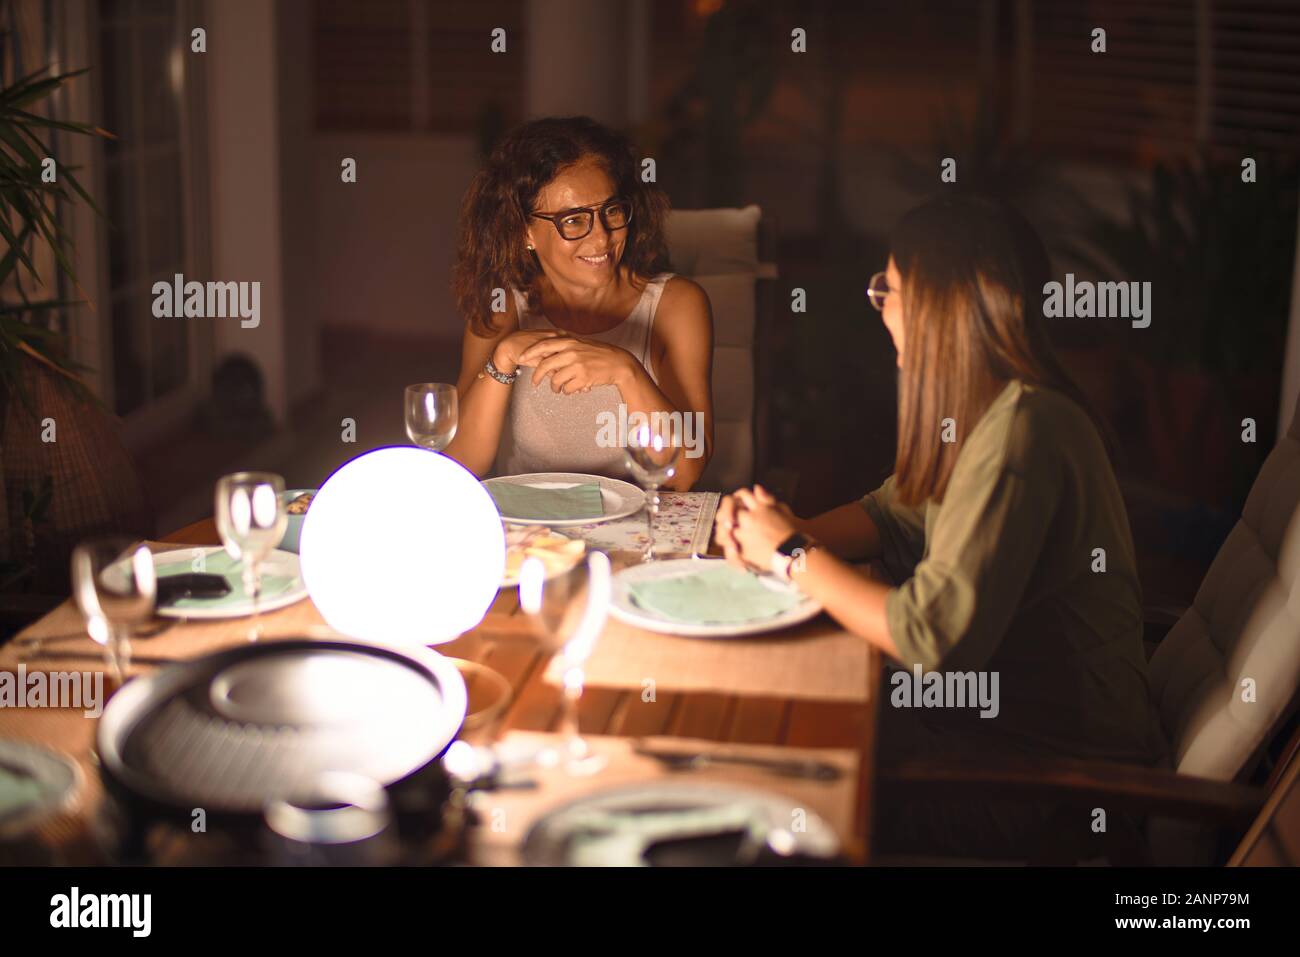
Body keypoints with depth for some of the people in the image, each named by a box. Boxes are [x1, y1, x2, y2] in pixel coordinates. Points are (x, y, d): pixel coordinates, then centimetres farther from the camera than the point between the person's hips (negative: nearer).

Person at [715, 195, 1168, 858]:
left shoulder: (1019, 433, -28)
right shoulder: (983, 407, 4)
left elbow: (932, 641, -30)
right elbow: (895, 514, 15)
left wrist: (793, 555, -17)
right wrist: (784, 529, -5)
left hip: (1060, 758, -9)